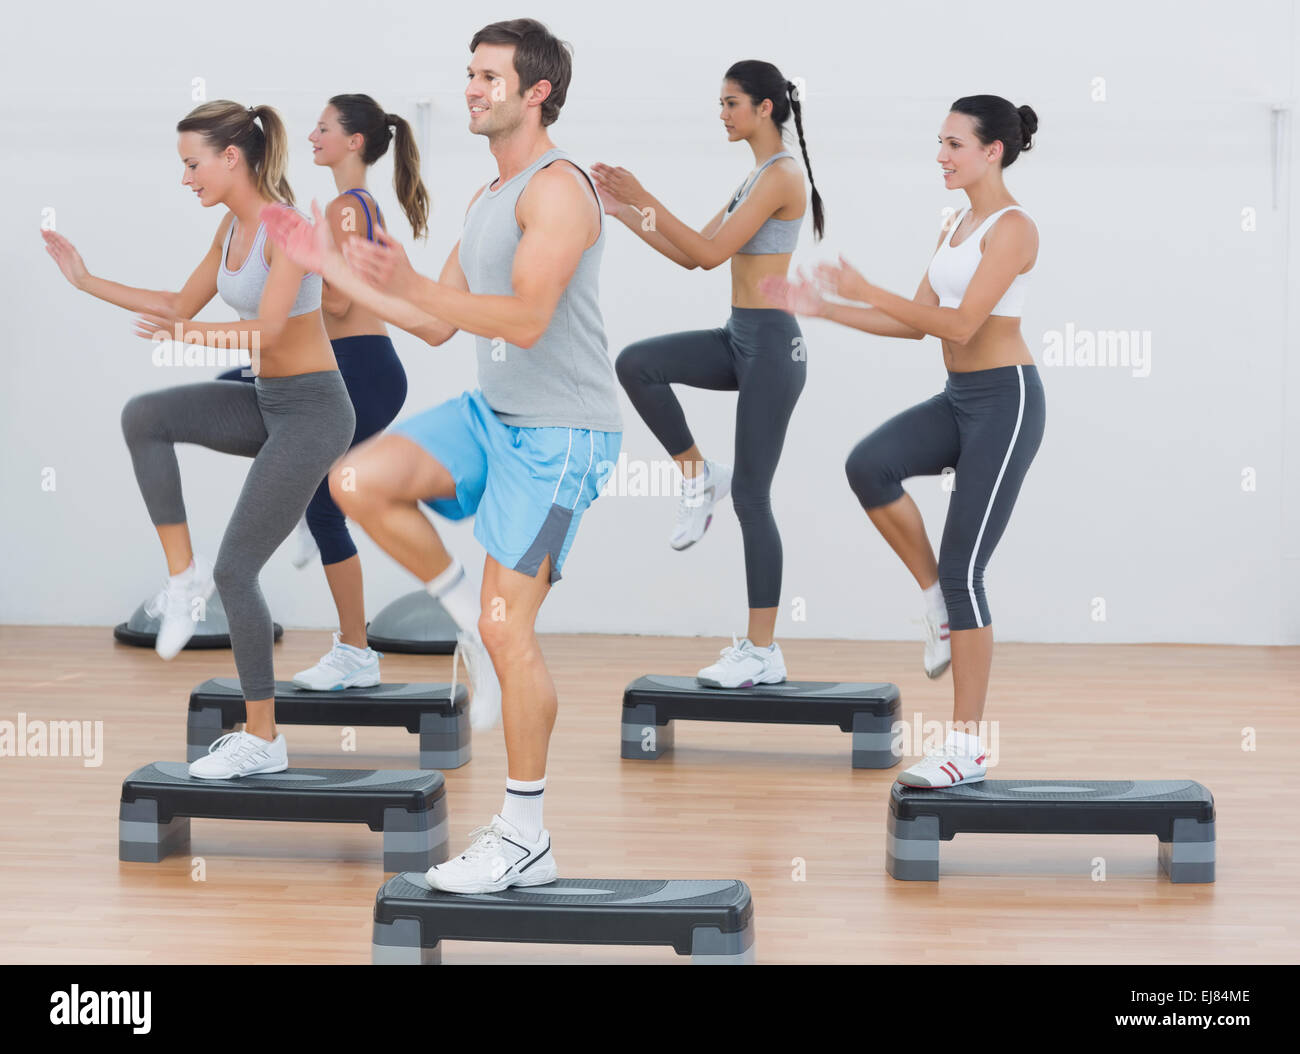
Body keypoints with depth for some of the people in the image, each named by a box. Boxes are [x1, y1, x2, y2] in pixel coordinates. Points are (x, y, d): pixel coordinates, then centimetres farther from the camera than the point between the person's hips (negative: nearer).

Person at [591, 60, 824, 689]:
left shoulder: (781, 174, -13)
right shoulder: (755, 178, 16)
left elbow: (713, 252, -19)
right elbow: (691, 256, 17)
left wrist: (646, 201, -15)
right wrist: (622, 211, 10)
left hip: (771, 345, -9)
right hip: (739, 338, 9)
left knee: (751, 495, -5)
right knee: (635, 364, -10)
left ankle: (763, 654, 1)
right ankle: (697, 475, 5)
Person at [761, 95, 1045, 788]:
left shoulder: (1012, 228, -13)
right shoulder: (956, 229, 15)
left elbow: (962, 324, -22)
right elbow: (917, 323, 16)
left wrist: (868, 292, -20)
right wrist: (822, 308, 9)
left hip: (1005, 399, -8)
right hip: (959, 398, 8)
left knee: (961, 570, -8)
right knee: (869, 466, -20)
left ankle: (967, 748, -1)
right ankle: (938, 605, -1)